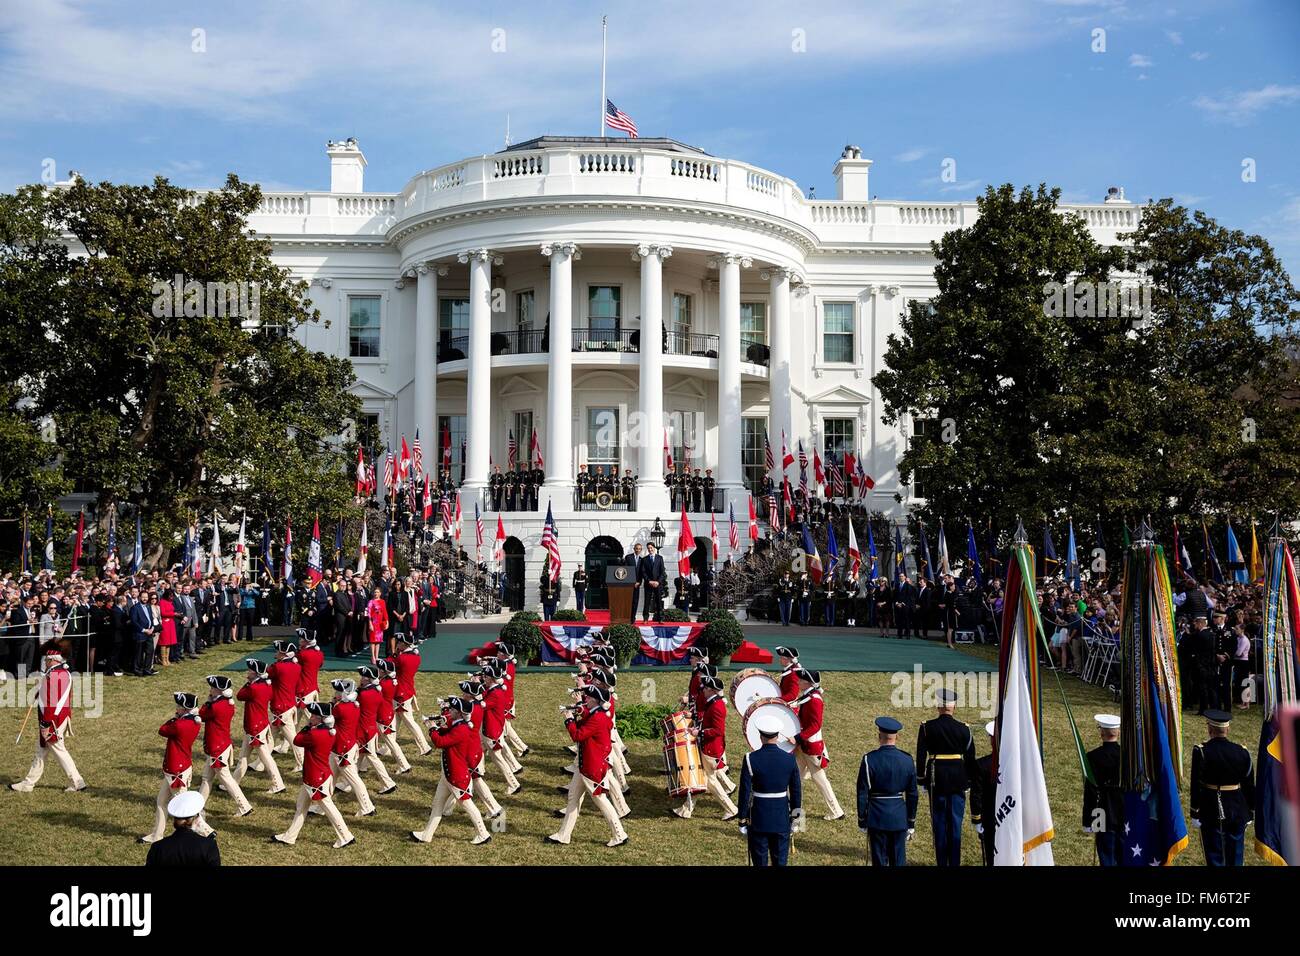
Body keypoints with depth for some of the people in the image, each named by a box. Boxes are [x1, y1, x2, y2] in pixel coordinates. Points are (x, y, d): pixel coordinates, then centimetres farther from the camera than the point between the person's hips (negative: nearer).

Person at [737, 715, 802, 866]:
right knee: (780, 861, 14)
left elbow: (745, 793, -12)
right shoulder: (790, 759, -7)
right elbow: (796, 792, 0)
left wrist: (742, 822, -2)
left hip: (759, 820, -2)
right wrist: (794, 819, 12)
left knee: (760, 861, 11)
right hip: (782, 820, 2)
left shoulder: (751, 759, -14)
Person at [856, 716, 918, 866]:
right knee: (899, 861, 11)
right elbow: (912, 795, 4)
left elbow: (862, 794, -8)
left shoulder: (869, 759, -12)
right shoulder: (908, 760, -3)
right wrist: (911, 824, 13)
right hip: (900, 819, 3)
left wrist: (862, 822, 2)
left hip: (877, 819, -2)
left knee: (879, 861, 6)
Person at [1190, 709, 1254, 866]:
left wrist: (1194, 813, -4)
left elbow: (1196, 786, -13)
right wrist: (1251, 811, 14)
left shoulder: (1200, 752, -15)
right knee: (1235, 856, 16)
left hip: (1210, 813, -2)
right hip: (1237, 812, 3)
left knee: (1214, 857, 8)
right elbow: (1249, 785, 2)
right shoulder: (1242, 752, -6)